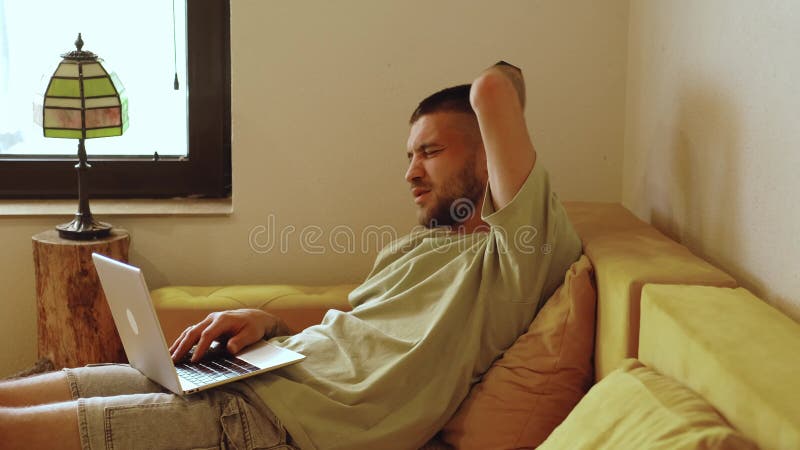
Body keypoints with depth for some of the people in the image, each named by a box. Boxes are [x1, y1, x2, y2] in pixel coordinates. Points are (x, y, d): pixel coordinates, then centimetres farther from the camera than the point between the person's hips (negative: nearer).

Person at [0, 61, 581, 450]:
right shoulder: (413, 247, 25)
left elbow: (492, 91, -15)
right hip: (260, 376, 9)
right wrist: (263, 323, 6)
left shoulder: (515, 248, -4)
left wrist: (504, 78, 11)